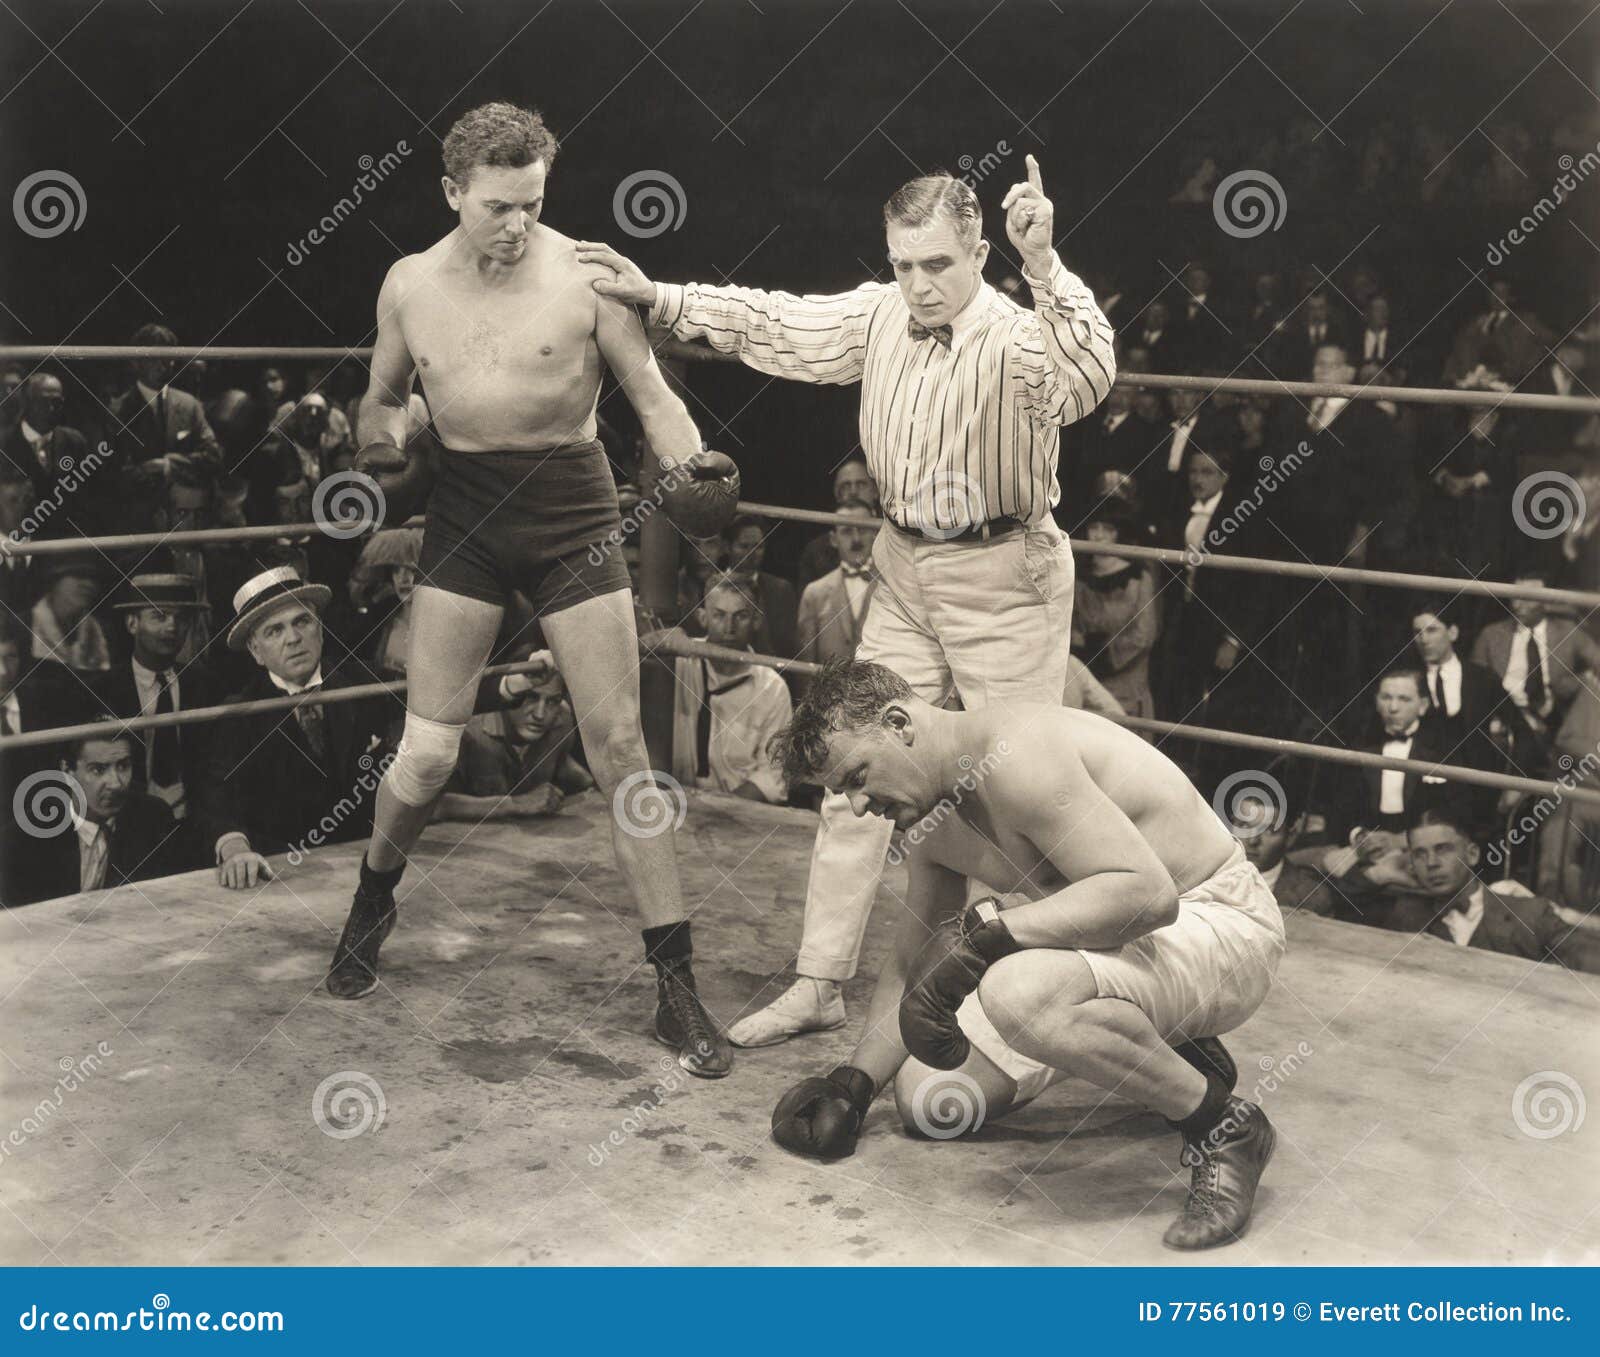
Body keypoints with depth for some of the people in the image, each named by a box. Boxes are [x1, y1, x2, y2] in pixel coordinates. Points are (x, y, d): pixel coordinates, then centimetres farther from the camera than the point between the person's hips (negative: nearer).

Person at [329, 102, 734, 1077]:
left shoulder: (586, 275, -7)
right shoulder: (410, 286, 4)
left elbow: (652, 393, -5)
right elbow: (387, 398, 20)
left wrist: (690, 466, -26)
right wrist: (383, 459, -2)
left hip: (571, 507, -2)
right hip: (464, 511, 2)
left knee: (620, 746, -3)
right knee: (429, 750, 2)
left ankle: (677, 981, 4)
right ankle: (374, 900, 35)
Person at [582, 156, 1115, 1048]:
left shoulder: (1018, 339, -18)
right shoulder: (879, 316, 1)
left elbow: (1088, 378, -39)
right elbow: (774, 323, 9)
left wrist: (1044, 264, -50)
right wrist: (658, 296, 6)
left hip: (1006, 579, -6)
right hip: (906, 572, 6)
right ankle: (818, 984, 16)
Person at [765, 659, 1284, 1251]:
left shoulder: (1014, 753, -26)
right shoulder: (931, 824, 4)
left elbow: (1147, 892, -35)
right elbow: (912, 968, 18)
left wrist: (984, 930, -38)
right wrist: (851, 1084, 8)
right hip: (1112, 933, 10)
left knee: (1020, 995, -39)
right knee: (924, 1094, 6)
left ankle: (1221, 1126, -17)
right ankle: (1164, 1060, 17)